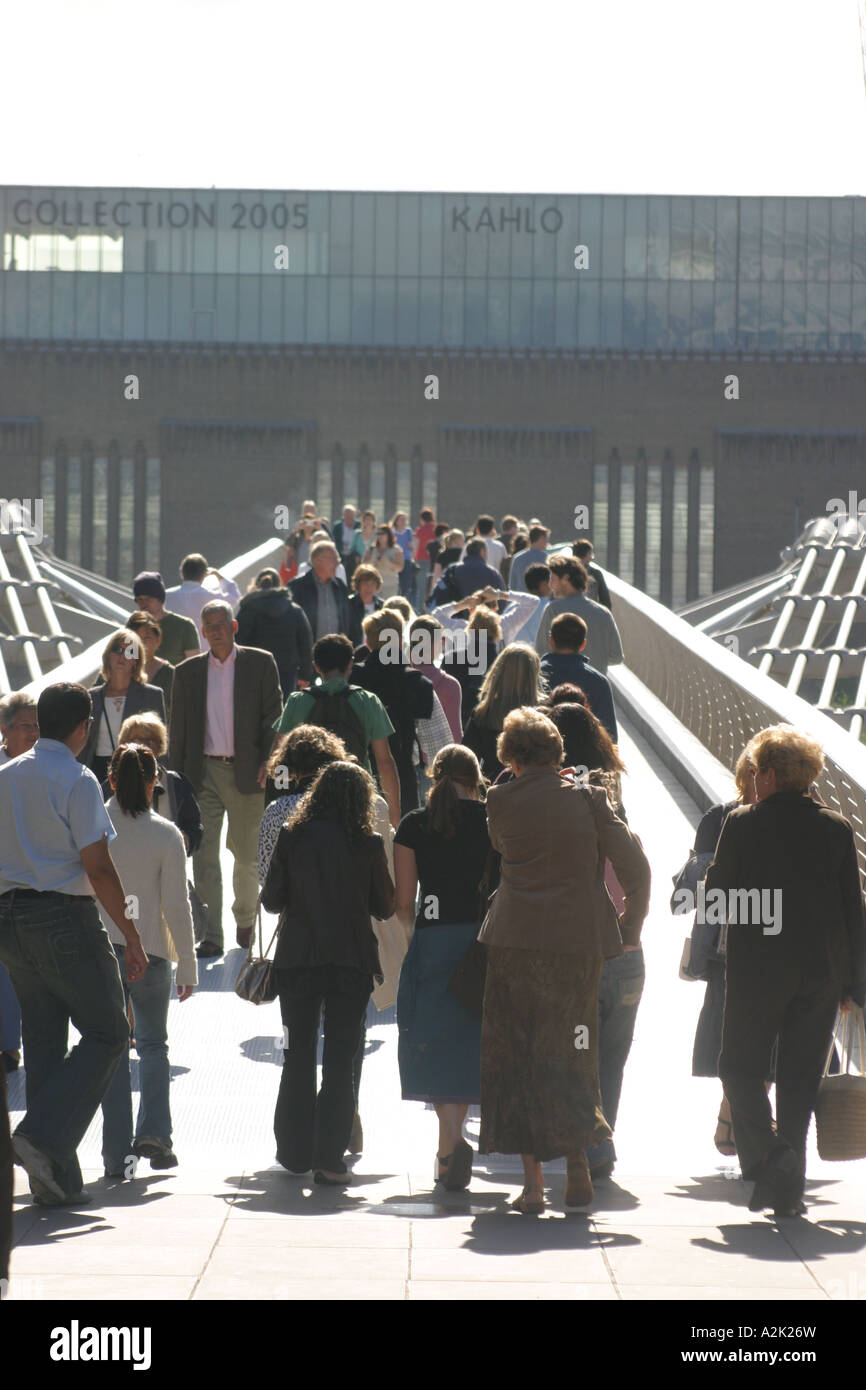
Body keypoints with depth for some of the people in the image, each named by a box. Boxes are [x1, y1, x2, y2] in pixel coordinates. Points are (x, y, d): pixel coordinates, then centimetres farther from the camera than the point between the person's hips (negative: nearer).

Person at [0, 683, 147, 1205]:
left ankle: (57, 1180, 9)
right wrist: (131, 934, -10)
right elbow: (98, 869, -15)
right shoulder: (77, 781, -11)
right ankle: (45, 1136, -13)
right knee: (108, 1034, 3)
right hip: (66, 917, -7)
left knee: (44, 1040, 10)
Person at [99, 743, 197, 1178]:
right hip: (150, 953, -1)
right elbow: (177, 905, -6)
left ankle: (117, 1152, 3)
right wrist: (188, 965, 2)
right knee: (154, 1044, 17)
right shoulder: (166, 834, -7)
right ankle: (154, 1132, 1)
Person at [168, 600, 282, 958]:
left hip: (246, 772, -1)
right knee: (204, 855, -7)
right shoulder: (187, 672, 7)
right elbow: (178, 730, 9)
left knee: (247, 855, 10)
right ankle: (211, 937, -6)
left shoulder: (260, 663, 2)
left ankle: (244, 918, 34)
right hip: (204, 772, 1)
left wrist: (268, 761, -10)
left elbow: (273, 716, 1)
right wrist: (176, 779, 4)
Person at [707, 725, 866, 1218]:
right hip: (822, 970, 3)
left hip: (758, 968, -3)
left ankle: (768, 1156, -13)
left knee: (742, 1066, 8)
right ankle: (789, 1188, 5)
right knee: (800, 1075, 8)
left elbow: (716, 893, -1)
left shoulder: (743, 823, -6)